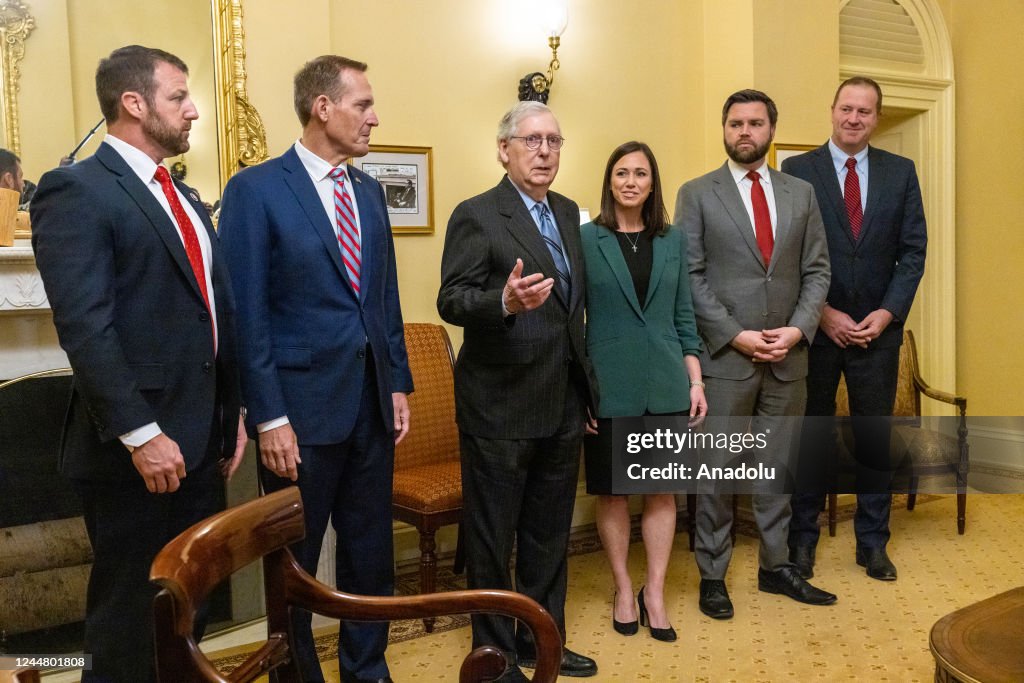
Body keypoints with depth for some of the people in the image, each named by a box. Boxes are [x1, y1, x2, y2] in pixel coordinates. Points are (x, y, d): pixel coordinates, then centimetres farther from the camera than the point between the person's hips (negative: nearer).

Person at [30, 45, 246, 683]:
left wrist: (232, 412, 13)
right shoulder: (77, 190, -9)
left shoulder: (187, 199, 17)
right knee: (131, 622, 8)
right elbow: (85, 327, -18)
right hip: (138, 450, -8)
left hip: (200, 440, 8)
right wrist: (141, 434, -21)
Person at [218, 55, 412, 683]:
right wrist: (269, 418, -14)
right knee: (294, 566, 11)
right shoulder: (256, 189, -9)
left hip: (372, 404, 6)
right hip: (302, 407, -6)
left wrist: (399, 383, 9)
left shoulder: (369, 190, 10)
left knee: (372, 556, 17)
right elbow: (248, 315, -12)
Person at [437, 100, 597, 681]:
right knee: (493, 536, 7)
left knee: (550, 534, 18)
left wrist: (586, 382, 16)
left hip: (564, 404, 7)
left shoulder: (569, 213, 12)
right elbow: (451, 301, -17)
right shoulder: (477, 216, -10)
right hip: (501, 405, -7)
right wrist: (504, 301, -36)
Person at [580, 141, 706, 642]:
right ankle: (623, 588, 25)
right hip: (609, 386, -2)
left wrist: (696, 381, 5)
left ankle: (655, 591, 22)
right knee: (611, 491, 8)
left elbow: (684, 316, 10)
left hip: (665, 384, 3)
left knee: (662, 489, 7)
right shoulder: (585, 239, -2)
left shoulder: (672, 240, 7)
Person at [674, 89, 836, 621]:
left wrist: (797, 329, -7)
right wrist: (735, 335, -13)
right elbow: (691, 277, -6)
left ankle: (776, 567, 27)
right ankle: (712, 576, 17)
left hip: (788, 355, 4)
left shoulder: (801, 193, 11)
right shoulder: (696, 195, 0)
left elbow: (817, 270, 8)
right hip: (724, 355, -3)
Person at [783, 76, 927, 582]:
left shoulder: (901, 172, 6)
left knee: (876, 437, 9)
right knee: (810, 436, 8)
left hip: (878, 328, 2)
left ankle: (873, 542, 23)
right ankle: (803, 539, 21)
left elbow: (913, 250, 4)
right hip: (815, 327, -2)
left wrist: (887, 312, -8)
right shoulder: (797, 169, -2)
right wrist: (824, 313, -11)